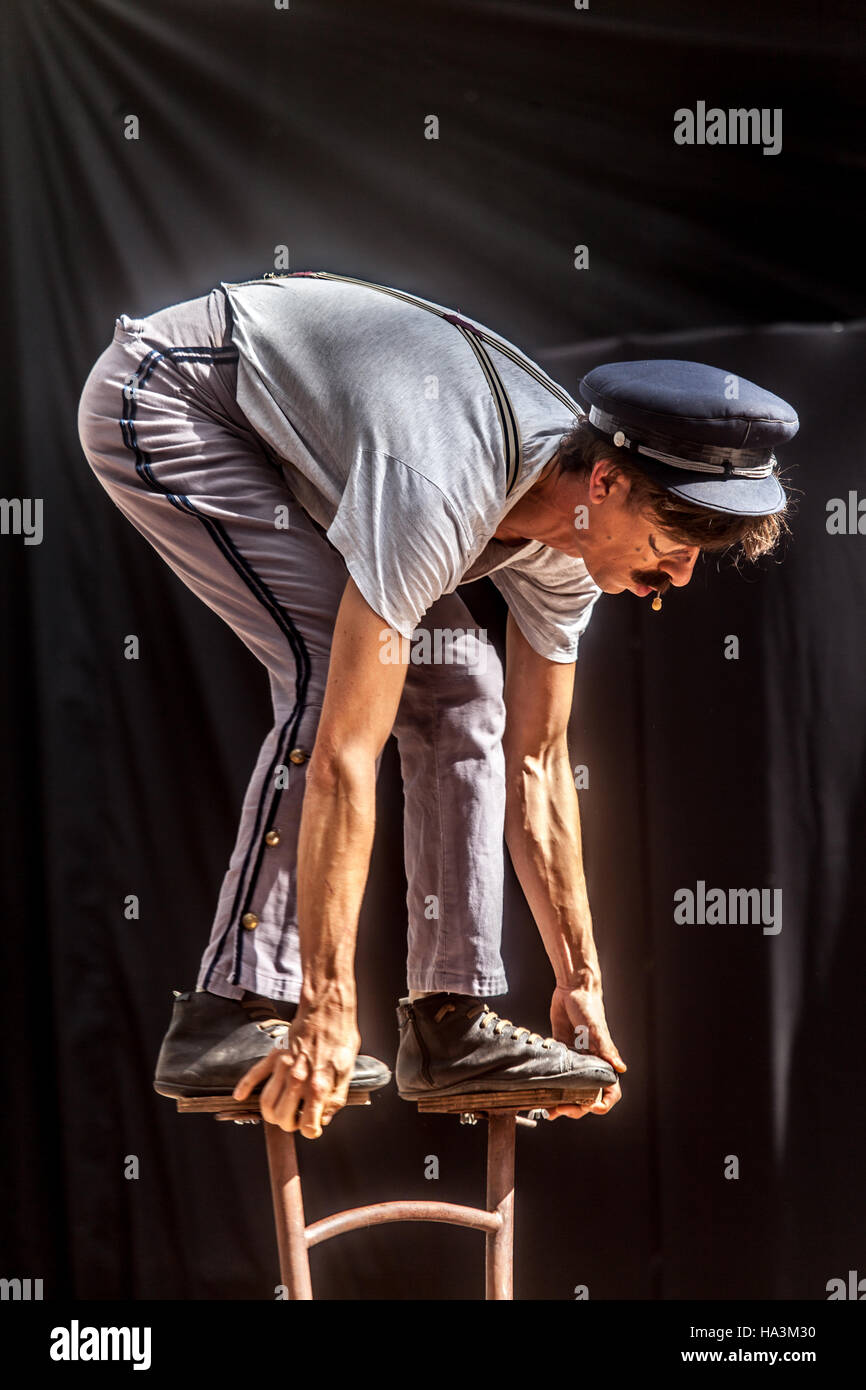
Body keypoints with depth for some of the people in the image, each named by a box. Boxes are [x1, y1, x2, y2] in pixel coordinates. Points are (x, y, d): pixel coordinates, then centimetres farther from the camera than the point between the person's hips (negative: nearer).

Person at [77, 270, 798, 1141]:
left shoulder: (570, 544, -11)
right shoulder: (443, 491, -38)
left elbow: (537, 760, 0)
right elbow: (345, 756, -40)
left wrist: (579, 986, 4)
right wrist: (329, 1011, -38)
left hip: (284, 439, 8)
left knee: (457, 686, -4)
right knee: (333, 672, -25)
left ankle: (451, 1024, -2)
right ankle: (233, 1018, -23)